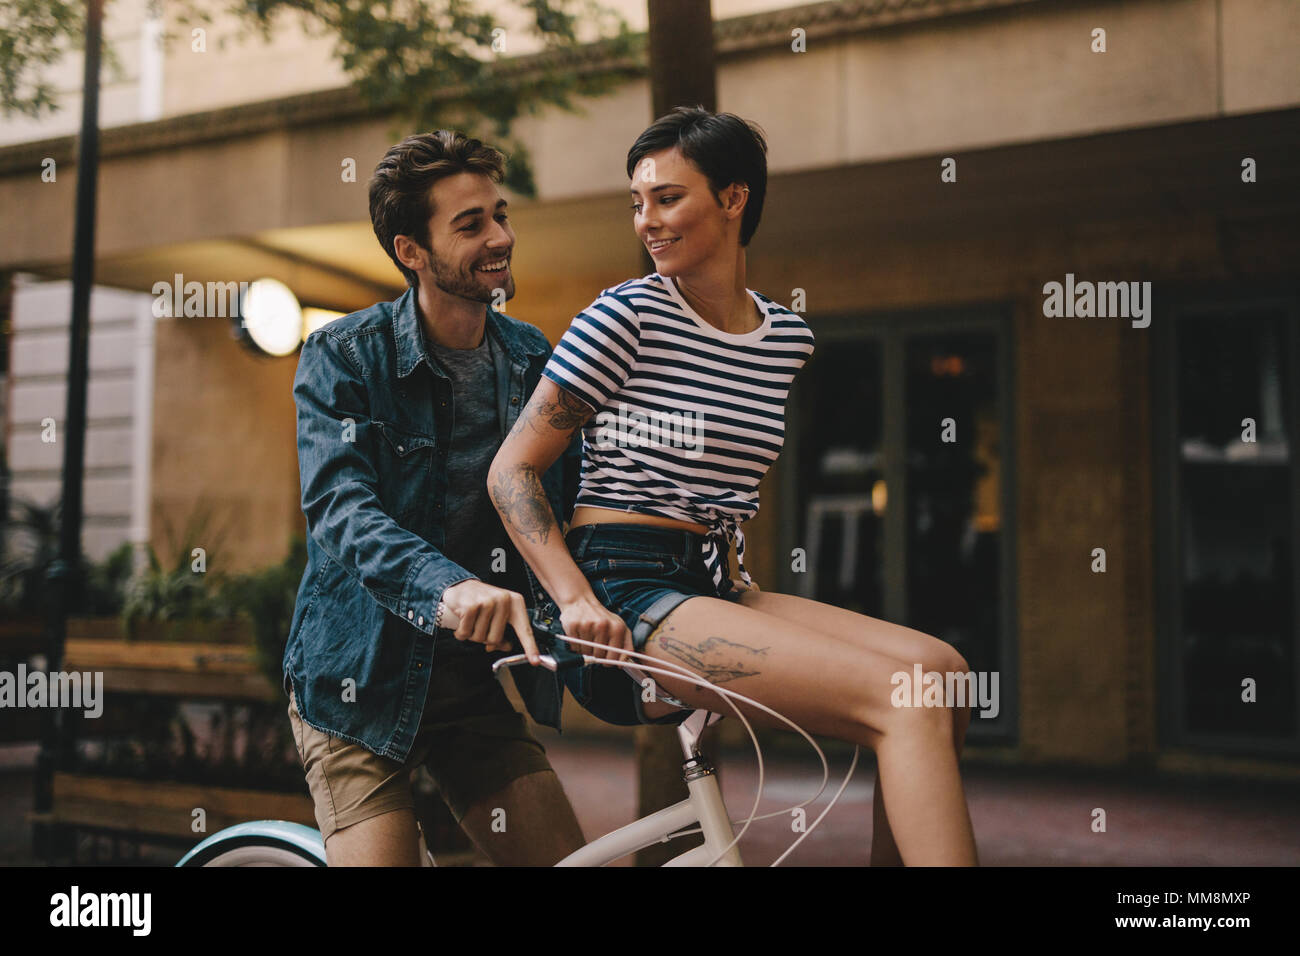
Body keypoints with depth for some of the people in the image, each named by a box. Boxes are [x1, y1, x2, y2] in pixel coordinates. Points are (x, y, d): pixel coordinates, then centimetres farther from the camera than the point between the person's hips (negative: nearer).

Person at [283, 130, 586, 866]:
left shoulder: (533, 361, 4)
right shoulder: (344, 356, -9)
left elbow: (578, 497, 3)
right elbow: (339, 504, -25)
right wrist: (448, 586, -44)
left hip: (480, 682, 4)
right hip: (363, 681, -3)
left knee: (569, 858, -2)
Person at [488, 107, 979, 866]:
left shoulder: (790, 336, 11)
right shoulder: (627, 316, -6)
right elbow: (511, 470, -6)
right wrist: (575, 599, -18)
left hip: (712, 586, 6)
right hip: (626, 596, -6)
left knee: (941, 669, -11)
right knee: (903, 698, -21)